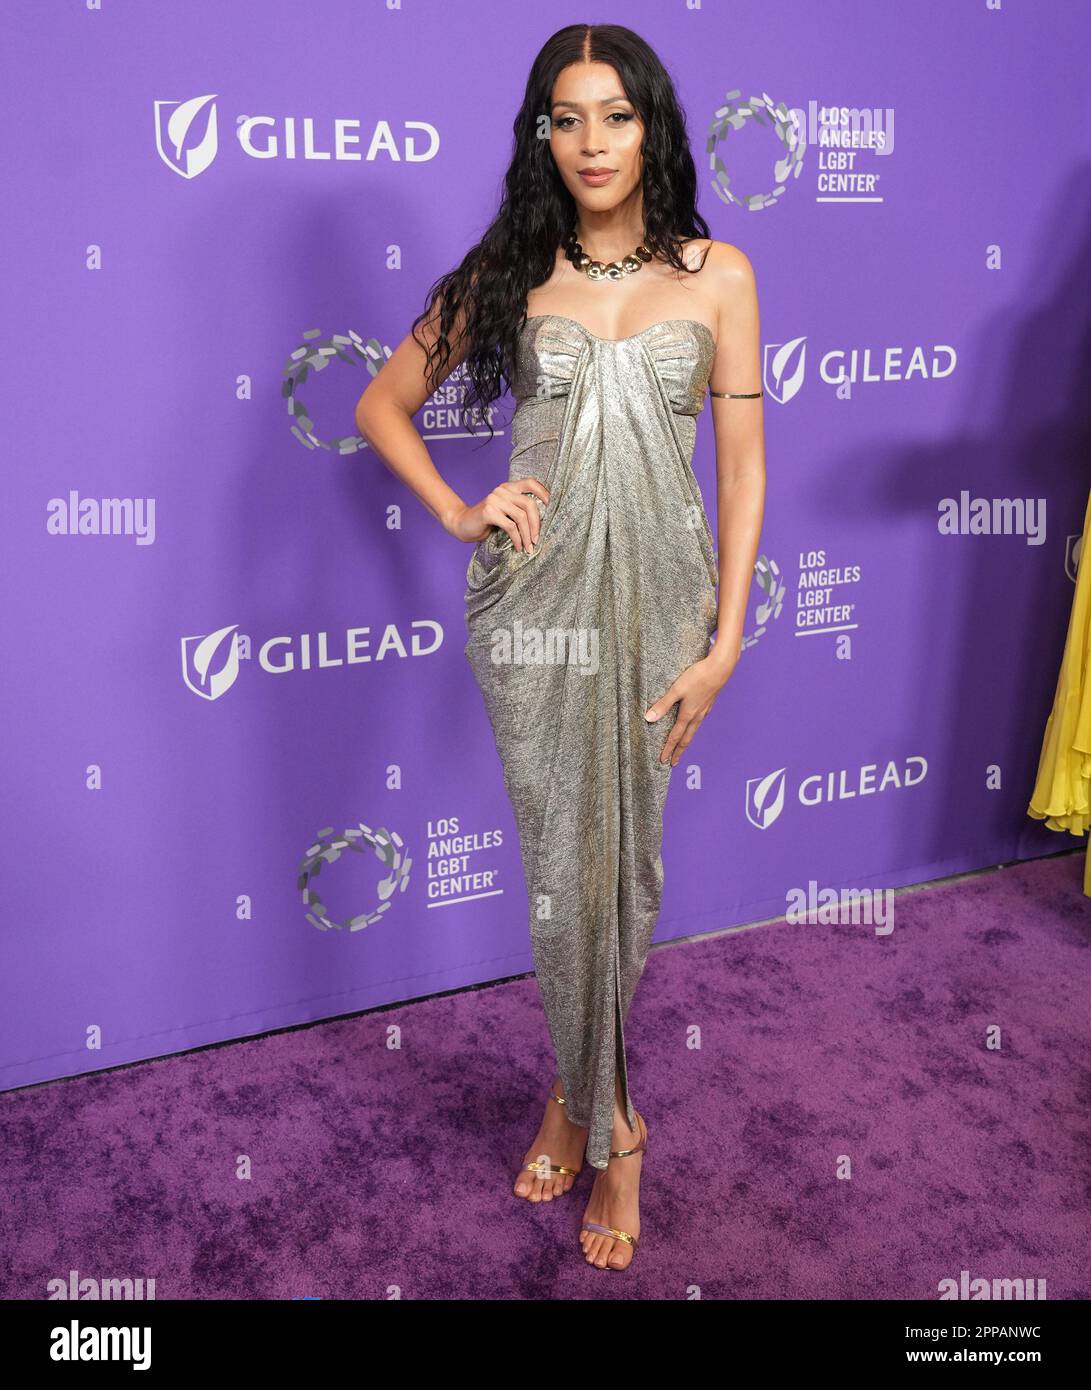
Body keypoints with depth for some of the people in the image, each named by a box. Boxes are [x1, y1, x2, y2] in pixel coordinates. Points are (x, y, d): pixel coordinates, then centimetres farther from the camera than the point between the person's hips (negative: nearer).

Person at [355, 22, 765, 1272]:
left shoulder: (716, 274, 2)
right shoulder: (506, 272, 4)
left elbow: (741, 463, 1)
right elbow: (382, 405, 12)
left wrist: (725, 641, -4)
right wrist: (460, 514, -3)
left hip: (659, 595, 0)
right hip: (534, 601, 0)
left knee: (624, 857, 8)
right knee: (564, 861, 5)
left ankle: (579, 1096, 32)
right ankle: (605, 1116, 26)